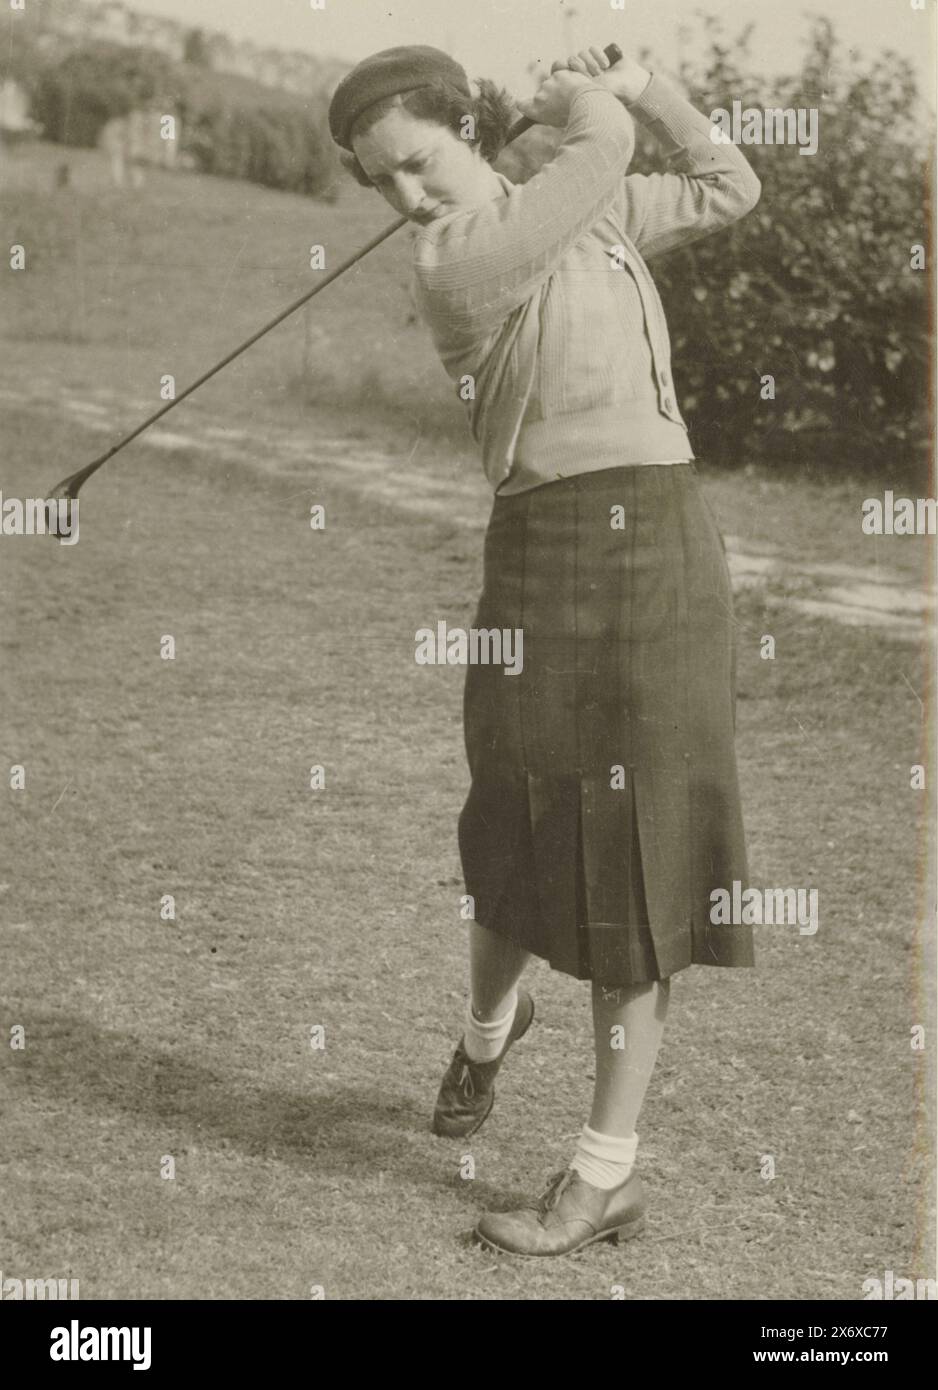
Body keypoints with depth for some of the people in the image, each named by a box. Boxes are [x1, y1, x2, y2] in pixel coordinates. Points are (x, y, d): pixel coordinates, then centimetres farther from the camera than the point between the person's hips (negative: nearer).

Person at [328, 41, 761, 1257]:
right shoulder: (455, 261, -7)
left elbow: (729, 189, 24)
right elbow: (602, 143, -12)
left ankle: (608, 1171, 9)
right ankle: (489, 1024, 46)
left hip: (659, 544, 3)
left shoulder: (591, 210, 11)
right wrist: (579, 99, 8)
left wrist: (642, 83, 15)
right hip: (548, 551, -3)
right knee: (520, 836, 11)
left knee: (634, 854, 2)